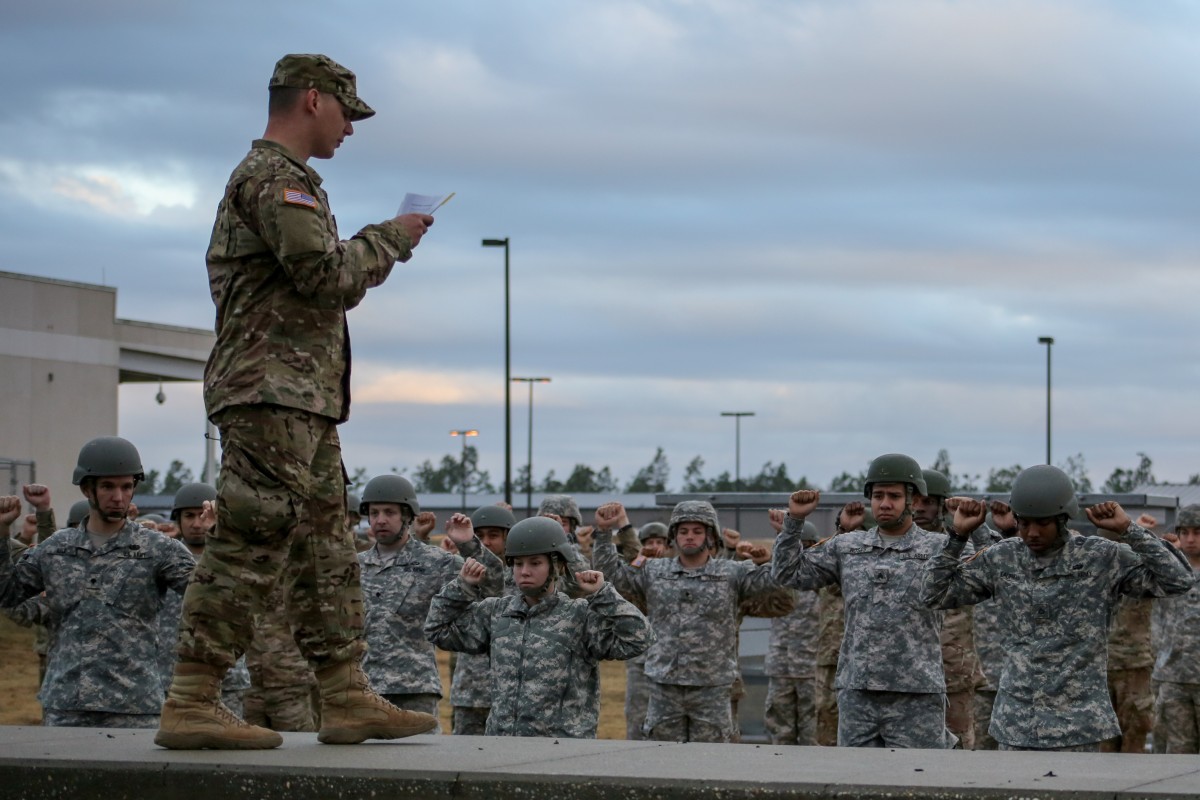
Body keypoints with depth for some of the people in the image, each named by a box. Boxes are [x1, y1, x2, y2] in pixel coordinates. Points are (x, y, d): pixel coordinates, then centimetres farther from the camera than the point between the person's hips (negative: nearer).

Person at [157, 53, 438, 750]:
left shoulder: (280, 178, 24)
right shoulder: (274, 177, -10)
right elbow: (328, 278, -19)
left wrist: (375, 250, 13)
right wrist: (390, 238, -4)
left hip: (305, 402, 11)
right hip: (273, 392, -11)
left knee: (327, 554, 10)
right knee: (250, 547, -12)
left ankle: (348, 699, 13)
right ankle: (191, 706, -11)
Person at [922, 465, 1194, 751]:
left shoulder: (1102, 559, -3)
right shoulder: (1001, 560, 6)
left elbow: (1177, 580, -10)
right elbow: (935, 596, 9)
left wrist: (1128, 529, -14)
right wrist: (959, 535, 0)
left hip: (1077, 724, -3)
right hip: (1016, 724, 3)